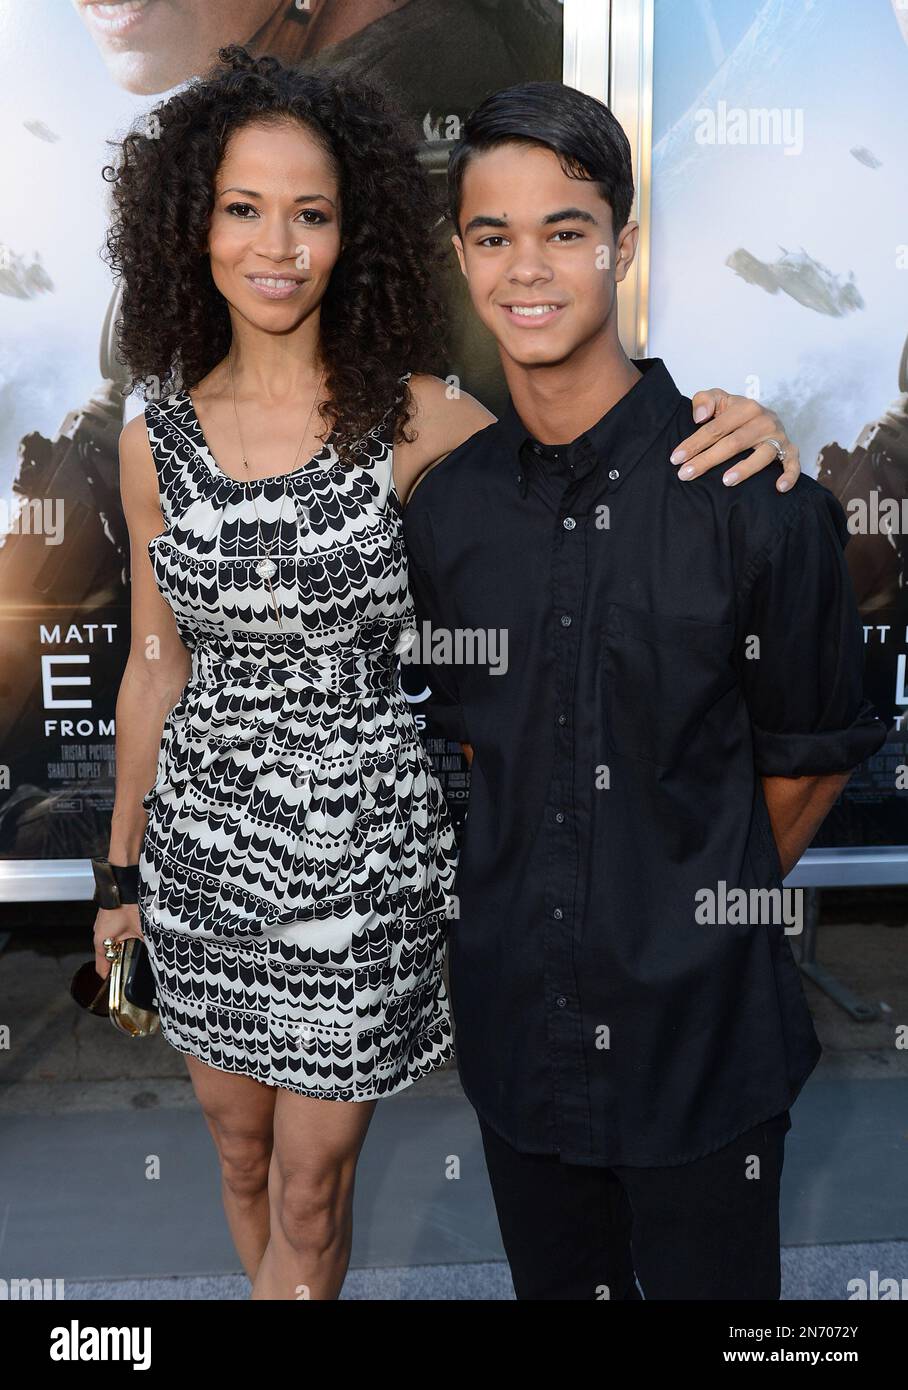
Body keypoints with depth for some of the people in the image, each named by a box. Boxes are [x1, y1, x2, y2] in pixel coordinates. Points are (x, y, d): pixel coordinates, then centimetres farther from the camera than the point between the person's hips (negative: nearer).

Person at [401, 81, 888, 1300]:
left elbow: (810, 755, -3)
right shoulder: (446, 506, -1)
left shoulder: (756, 491, -14)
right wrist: (544, 902, 7)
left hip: (700, 1025, -3)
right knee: (556, 1282, 22)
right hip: (516, 1013, 4)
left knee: (710, 1282, 15)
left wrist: (707, 910, 6)